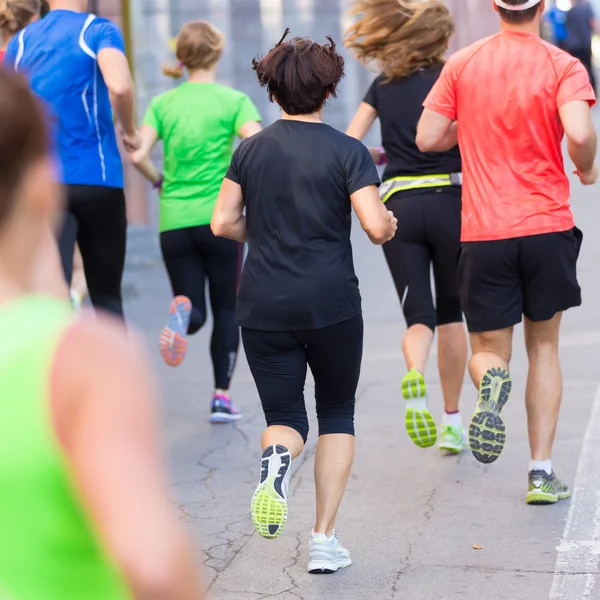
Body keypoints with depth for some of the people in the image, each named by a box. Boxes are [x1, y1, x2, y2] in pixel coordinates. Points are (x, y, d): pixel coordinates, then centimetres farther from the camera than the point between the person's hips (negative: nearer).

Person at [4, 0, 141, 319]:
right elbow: (119, 85, -22)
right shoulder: (99, 30, -2)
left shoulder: (20, 42, 11)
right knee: (107, 297, 13)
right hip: (96, 177, -2)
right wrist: (130, 131, -4)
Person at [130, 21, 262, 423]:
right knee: (226, 309, 12)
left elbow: (139, 155, -4)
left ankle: (183, 310, -26)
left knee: (194, 310, 11)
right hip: (220, 217, -2)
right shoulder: (233, 100, -1)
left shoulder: (163, 103, 7)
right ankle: (222, 397, 7)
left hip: (174, 220, 2)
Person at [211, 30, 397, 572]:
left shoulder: (251, 150, 4)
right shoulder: (347, 151, -5)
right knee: (338, 413, 16)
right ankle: (325, 539, 9)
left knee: (284, 417, 12)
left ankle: (278, 455, -27)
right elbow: (376, 227, -13)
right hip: (332, 304, -2)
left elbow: (223, 223, 3)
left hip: (263, 306, 2)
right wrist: (390, 223, 9)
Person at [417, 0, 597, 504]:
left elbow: (427, 138, 3)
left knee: (488, 350, 11)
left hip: (484, 232, 1)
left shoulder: (462, 64, 4)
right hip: (548, 224, -1)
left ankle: (491, 382, -27)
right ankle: (542, 472, 13)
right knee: (544, 346, 16)